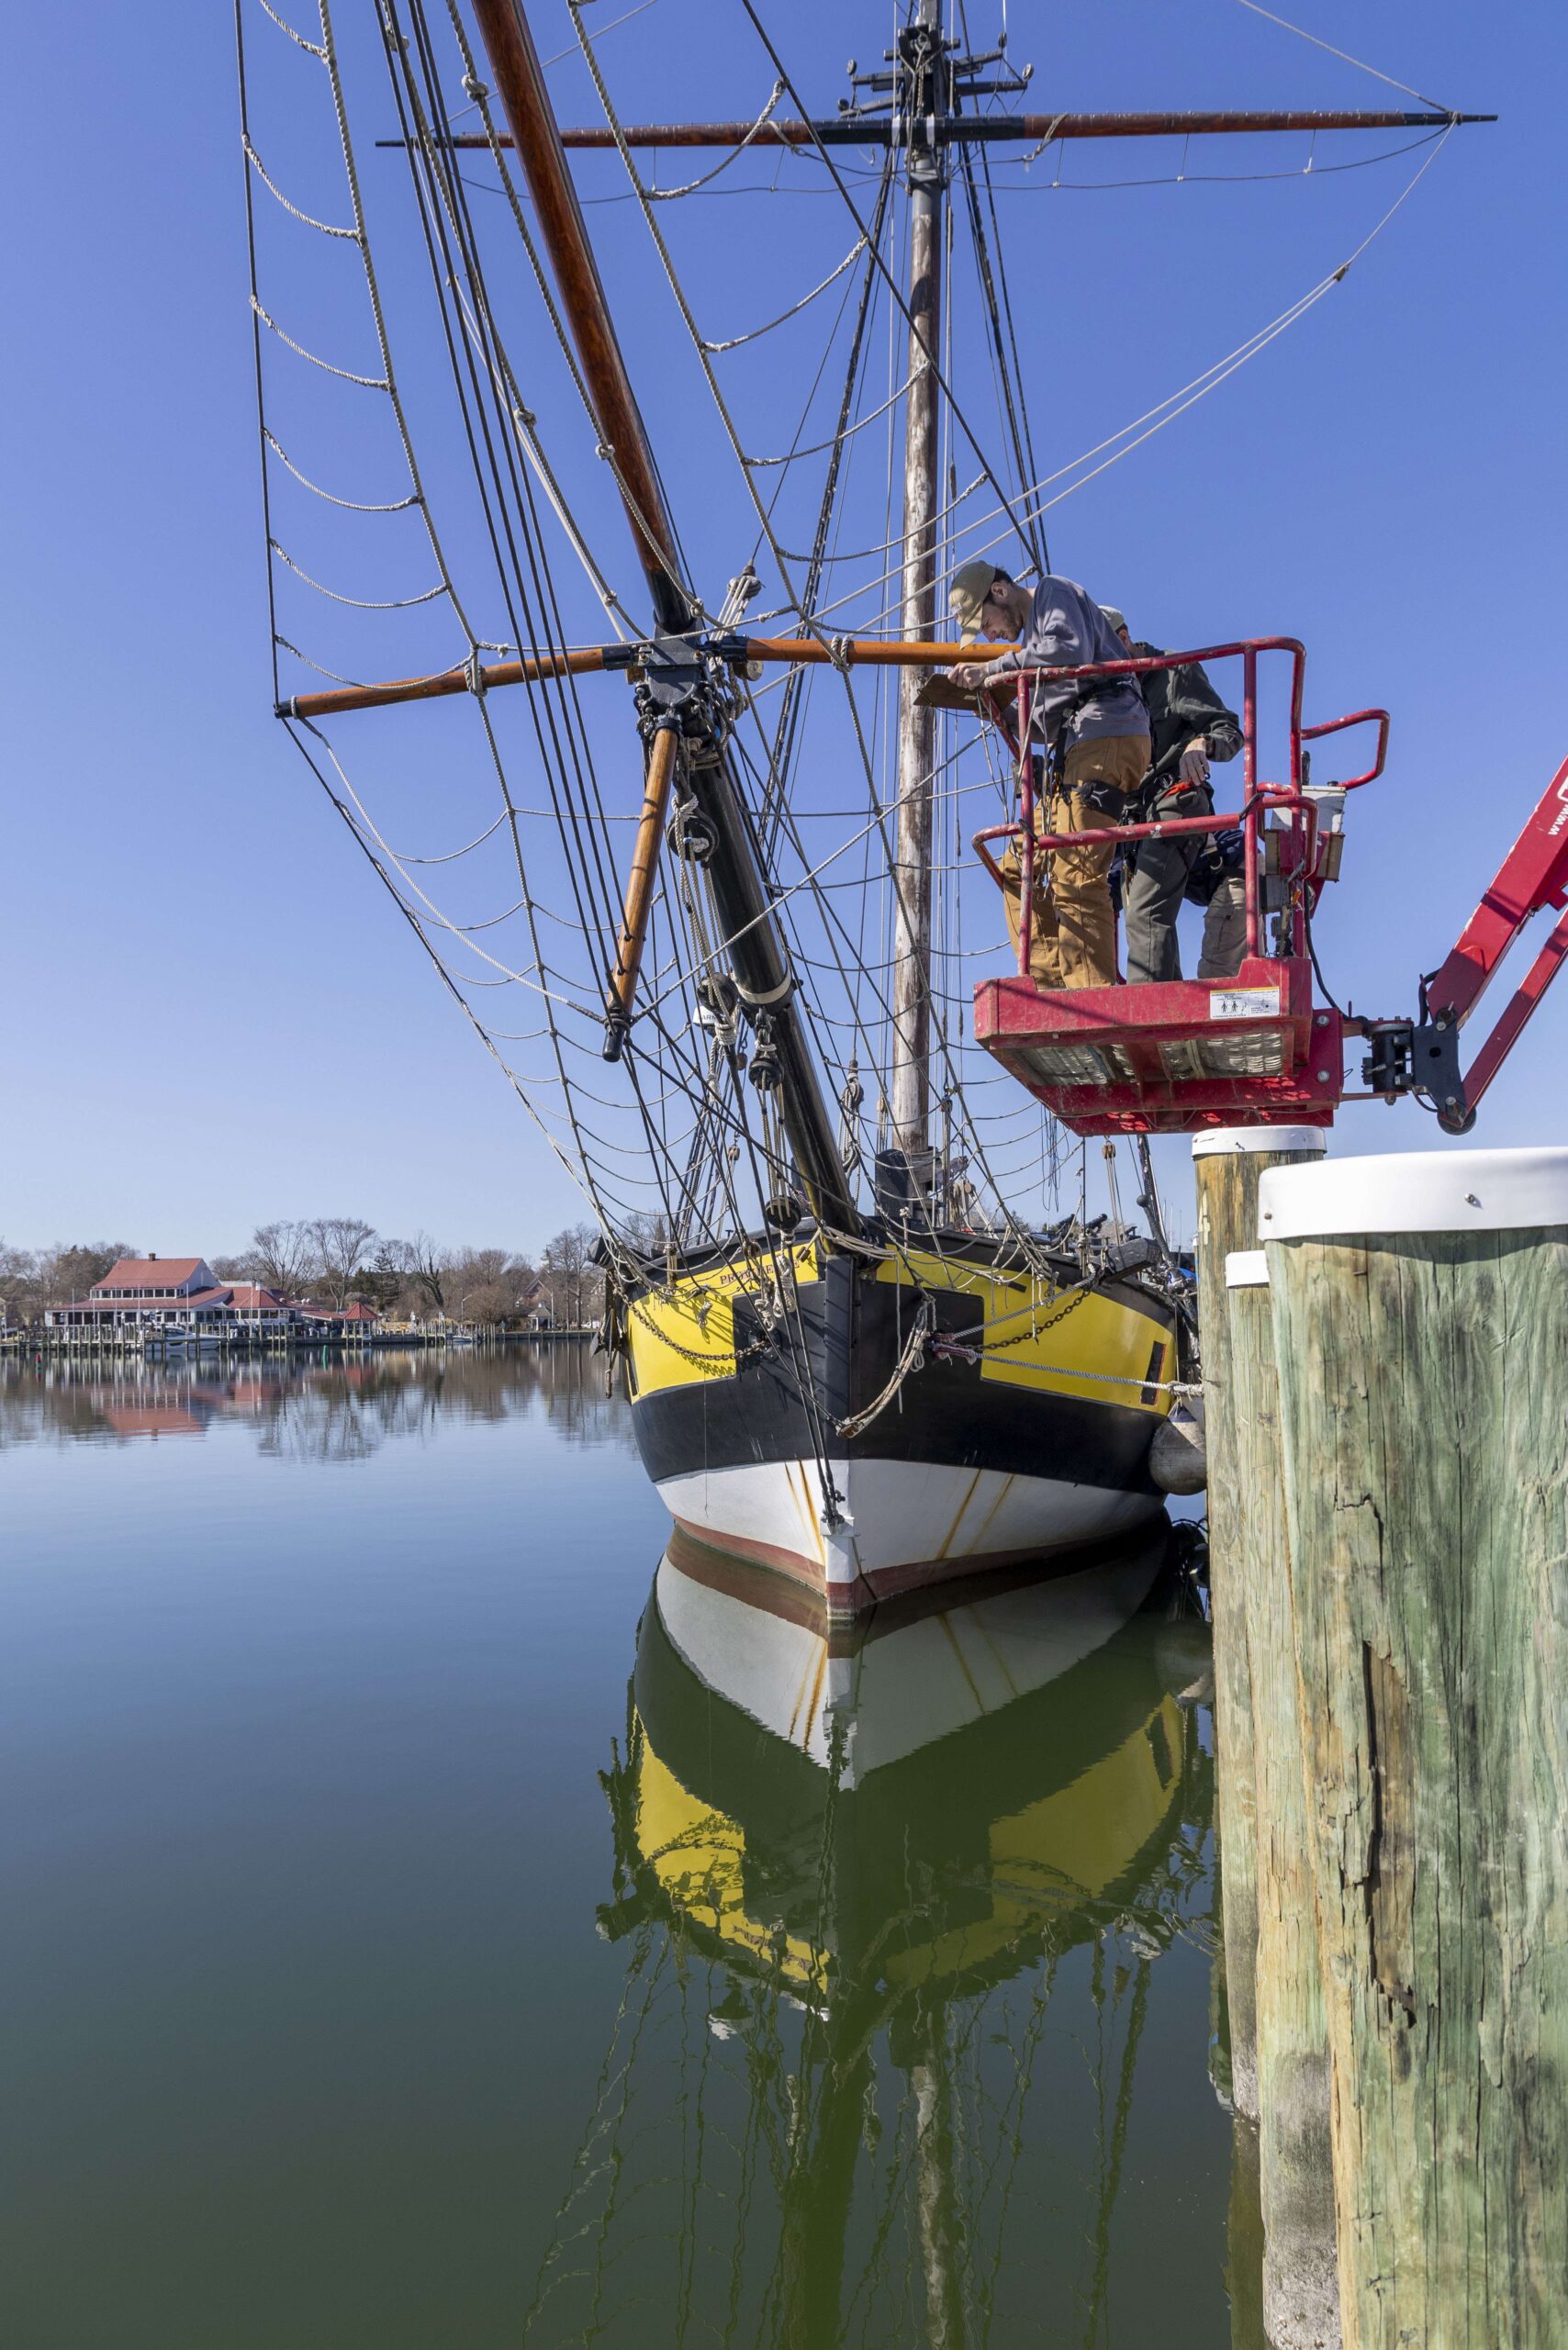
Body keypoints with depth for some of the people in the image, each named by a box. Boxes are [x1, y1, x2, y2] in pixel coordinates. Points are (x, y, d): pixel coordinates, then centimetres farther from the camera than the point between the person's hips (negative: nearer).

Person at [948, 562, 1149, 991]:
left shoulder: (1055, 592, 6)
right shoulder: (1032, 631, 32)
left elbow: (1071, 651, -17)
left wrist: (994, 669, -13)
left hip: (1106, 738, -11)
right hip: (1076, 752, 11)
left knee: (1074, 875, -19)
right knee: (1018, 867, 8)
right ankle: (1050, 982, 3)